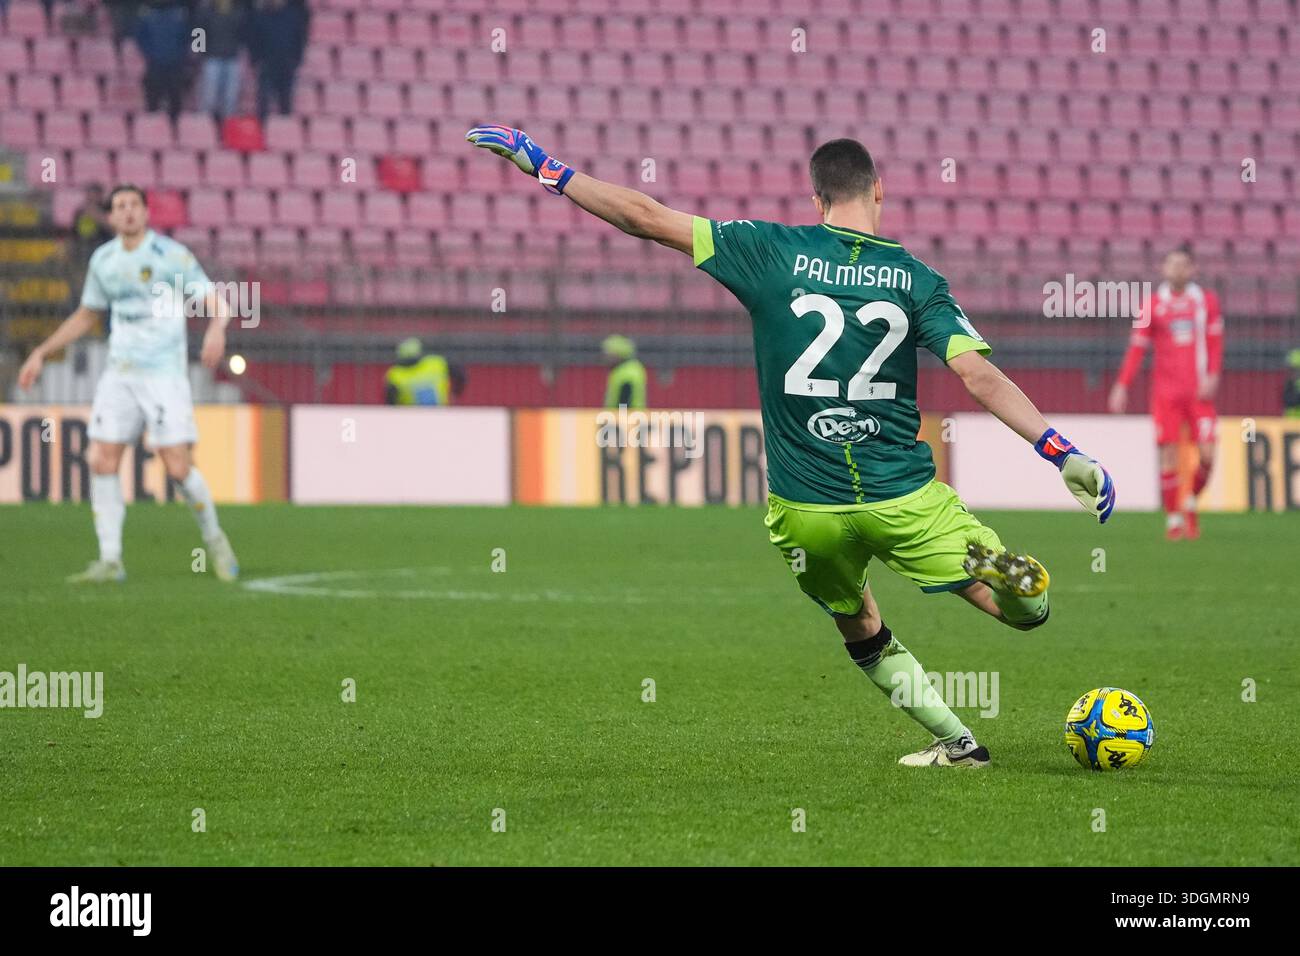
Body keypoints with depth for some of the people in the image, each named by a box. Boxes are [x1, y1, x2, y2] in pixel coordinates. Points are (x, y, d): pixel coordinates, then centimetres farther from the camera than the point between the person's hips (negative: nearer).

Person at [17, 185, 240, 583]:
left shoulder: (172, 255, -7)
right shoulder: (103, 260, 9)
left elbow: (216, 303, -9)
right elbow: (86, 316, 24)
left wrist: (216, 330, -31)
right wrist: (41, 353, 19)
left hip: (164, 375, -5)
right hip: (119, 374, 5)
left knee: (178, 468, -10)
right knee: (101, 461, -6)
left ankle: (214, 539, 16)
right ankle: (110, 561, -2)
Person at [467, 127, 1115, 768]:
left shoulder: (771, 251, -4)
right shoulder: (915, 278, -2)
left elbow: (646, 219, -4)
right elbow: (980, 377, -11)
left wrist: (541, 166, 3)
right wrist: (1066, 455, -11)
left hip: (806, 509, 1)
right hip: (904, 499, -1)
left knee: (862, 633, 26)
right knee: (1028, 612, 6)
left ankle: (956, 741, 17)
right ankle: (996, 569, -29)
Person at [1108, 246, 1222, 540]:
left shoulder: (1207, 301, 7)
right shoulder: (1153, 306, 4)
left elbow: (1215, 341, 6)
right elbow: (1136, 348, 4)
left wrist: (1212, 376, -9)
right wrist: (1122, 386, -4)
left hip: (1199, 392, 1)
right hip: (1165, 392, -1)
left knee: (1207, 455, -8)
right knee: (1169, 455, -7)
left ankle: (1191, 504, 16)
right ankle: (1173, 519, 2)